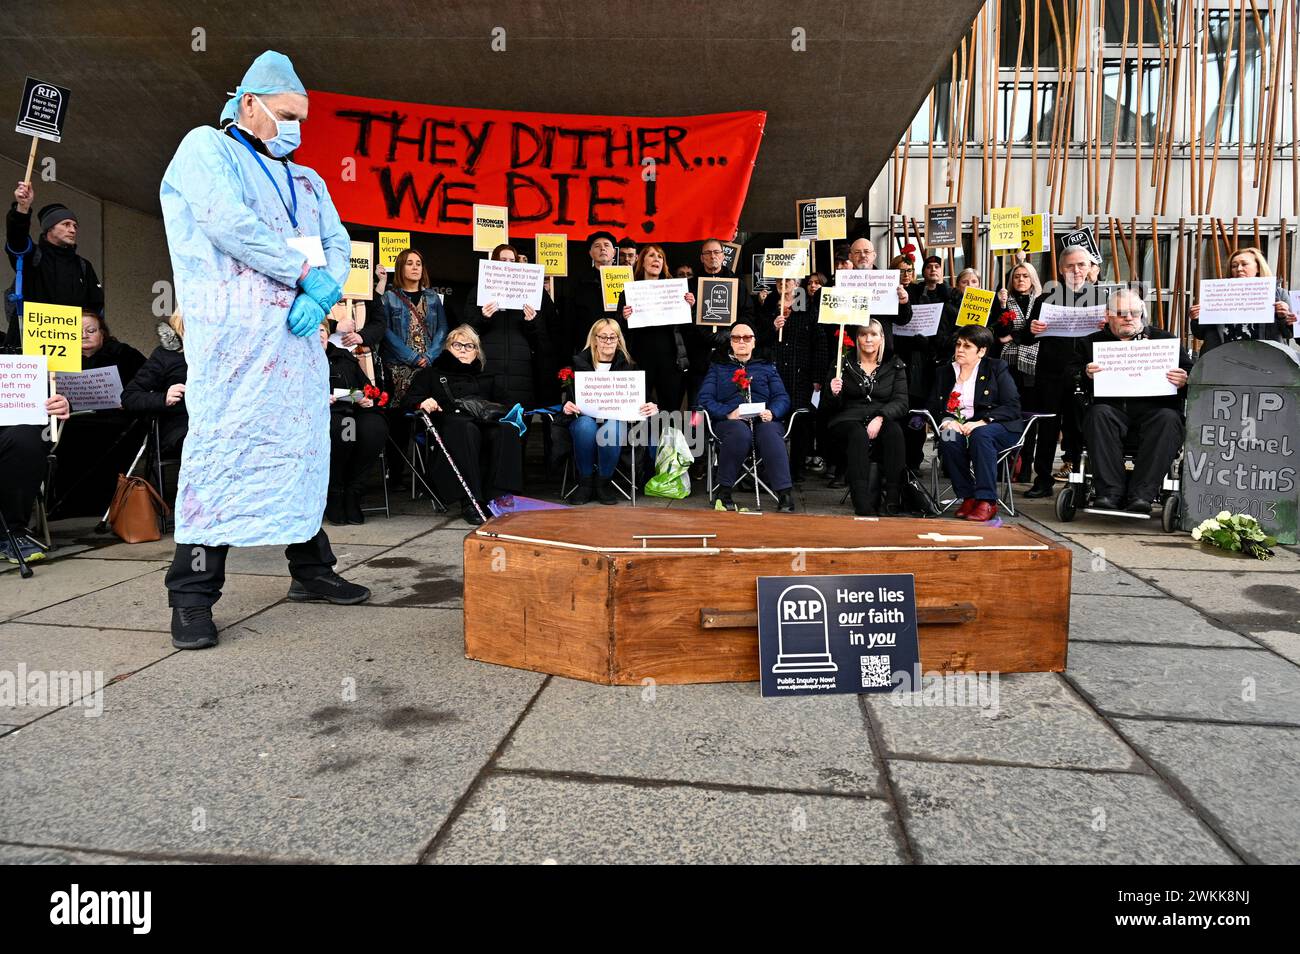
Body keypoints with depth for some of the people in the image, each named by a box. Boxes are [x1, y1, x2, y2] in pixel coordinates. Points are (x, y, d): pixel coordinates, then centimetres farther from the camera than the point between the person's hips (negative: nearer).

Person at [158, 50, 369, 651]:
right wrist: (305, 271, -11)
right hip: (235, 336, -7)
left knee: (305, 447, 8)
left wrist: (324, 291, -6)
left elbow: (338, 243, 15)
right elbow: (229, 223, -13)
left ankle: (311, 570, 18)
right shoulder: (205, 149, 4)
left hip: (301, 333, 7)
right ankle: (192, 594, -6)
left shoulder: (307, 181, 25)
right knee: (222, 449, -10)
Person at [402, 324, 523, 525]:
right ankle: (470, 503, -44)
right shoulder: (431, 374, 29)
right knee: (466, 429, -41)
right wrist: (422, 403, -8)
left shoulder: (486, 378, 37)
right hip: (448, 427, -2)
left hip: (485, 425, 3)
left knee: (508, 430, -34)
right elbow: (409, 401, 16)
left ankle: (498, 499, -40)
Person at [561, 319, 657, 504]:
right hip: (585, 417, 0)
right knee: (586, 425, -37)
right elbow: (569, 396, 6)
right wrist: (567, 406, -19)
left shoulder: (628, 365, 10)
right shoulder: (579, 362, 9)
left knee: (612, 428, -36)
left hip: (616, 418, 0)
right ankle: (585, 482, -17)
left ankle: (603, 482, -14)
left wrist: (651, 407, -21)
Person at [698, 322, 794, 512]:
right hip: (729, 421, -1)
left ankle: (785, 495, -42)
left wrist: (772, 412, -11)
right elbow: (705, 398, 6)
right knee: (740, 433, -38)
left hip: (763, 420, 1)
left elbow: (782, 397, 13)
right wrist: (727, 413, -14)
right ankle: (723, 491, -26)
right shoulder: (717, 367, 22)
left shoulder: (766, 368, 27)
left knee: (771, 434, -35)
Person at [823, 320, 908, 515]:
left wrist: (880, 418, -20)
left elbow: (901, 403, 0)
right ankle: (863, 504, -42)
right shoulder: (843, 364, 11)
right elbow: (831, 408, 8)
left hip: (883, 420, 1)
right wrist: (833, 393, -16)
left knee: (894, 431, -33)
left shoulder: (894, 366, 13)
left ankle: (893, 499, -32)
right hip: (849, 420, -1)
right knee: (858, 435, -35)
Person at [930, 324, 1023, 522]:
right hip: (958, 428, 3)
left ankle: (987, 502, -36)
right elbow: (933, 407, 12)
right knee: (949, 438, -32)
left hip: (995, 428, -3)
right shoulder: (944, 372, 17)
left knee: (981, 434, -37)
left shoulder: (996, 368, 6)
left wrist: (982, 422, -19)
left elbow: (1013, 407, -4)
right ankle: (967, 497, -23)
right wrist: (946, 421, -12)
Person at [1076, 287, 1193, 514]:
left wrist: (1184, 382, -10)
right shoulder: (1092, 342, 20)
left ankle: (1141, 495, -36)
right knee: (1098, 414, -32)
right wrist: (1086, 376, -15)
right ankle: (1110, 493, -34)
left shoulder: (1165, 340, 22)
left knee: (1169, 418, -32)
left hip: (1155, 407, 0)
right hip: (1113, 406, 0)